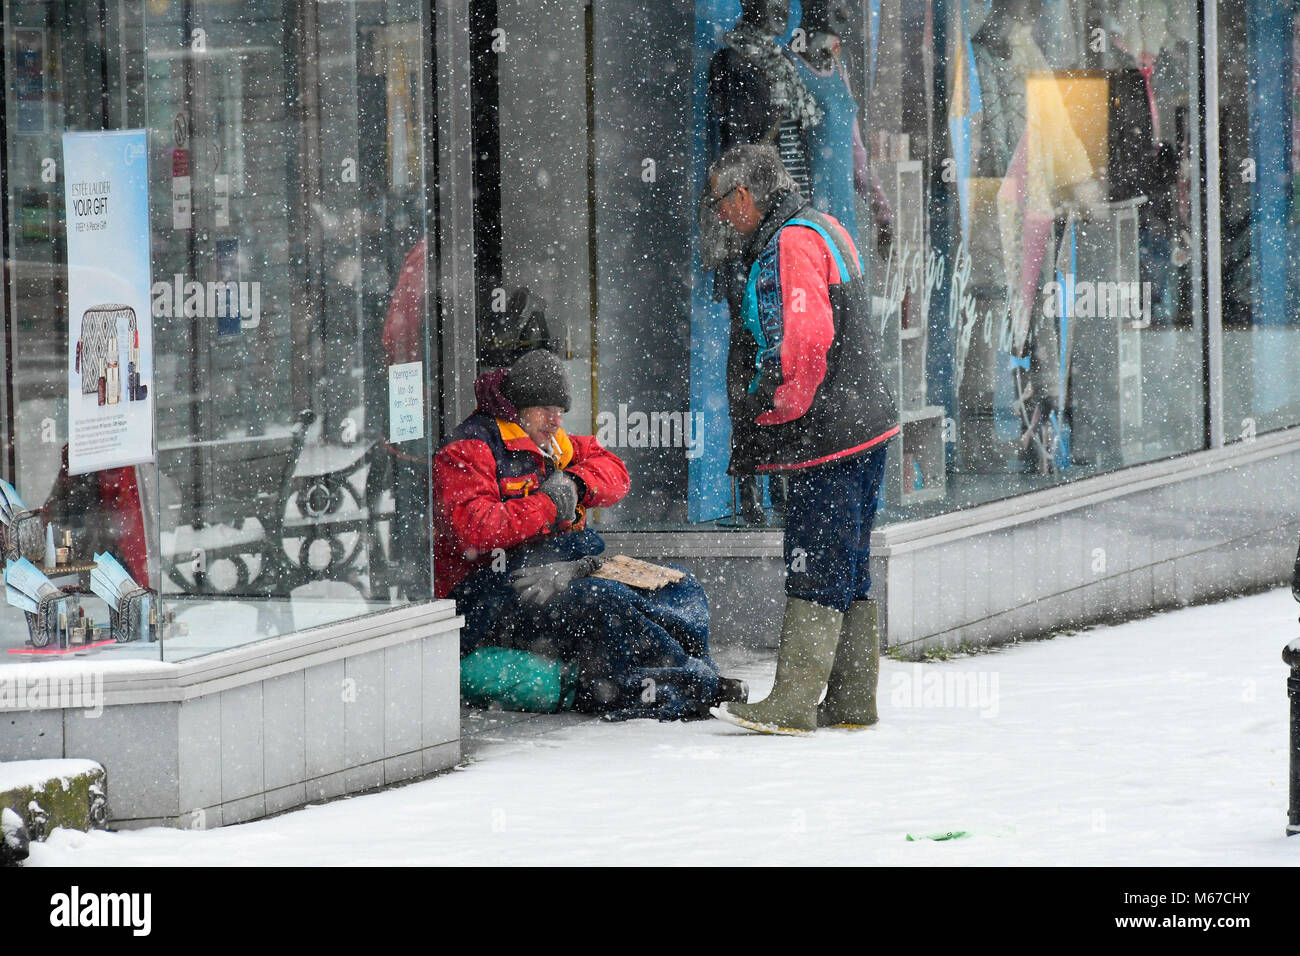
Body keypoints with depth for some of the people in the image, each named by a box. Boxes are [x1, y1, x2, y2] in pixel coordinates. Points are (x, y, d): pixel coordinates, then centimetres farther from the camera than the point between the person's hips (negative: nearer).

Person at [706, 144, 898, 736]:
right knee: (847, 569, 13)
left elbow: (806, 343, -24)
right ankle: (852, 701, 16)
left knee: (815, 570, -10)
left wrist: (767, 409, -14)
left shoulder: (790, 245, -14)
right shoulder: (822, 228, 18)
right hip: (863, 426, 10)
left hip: (828, 439, -10)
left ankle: (791, 704, -10)